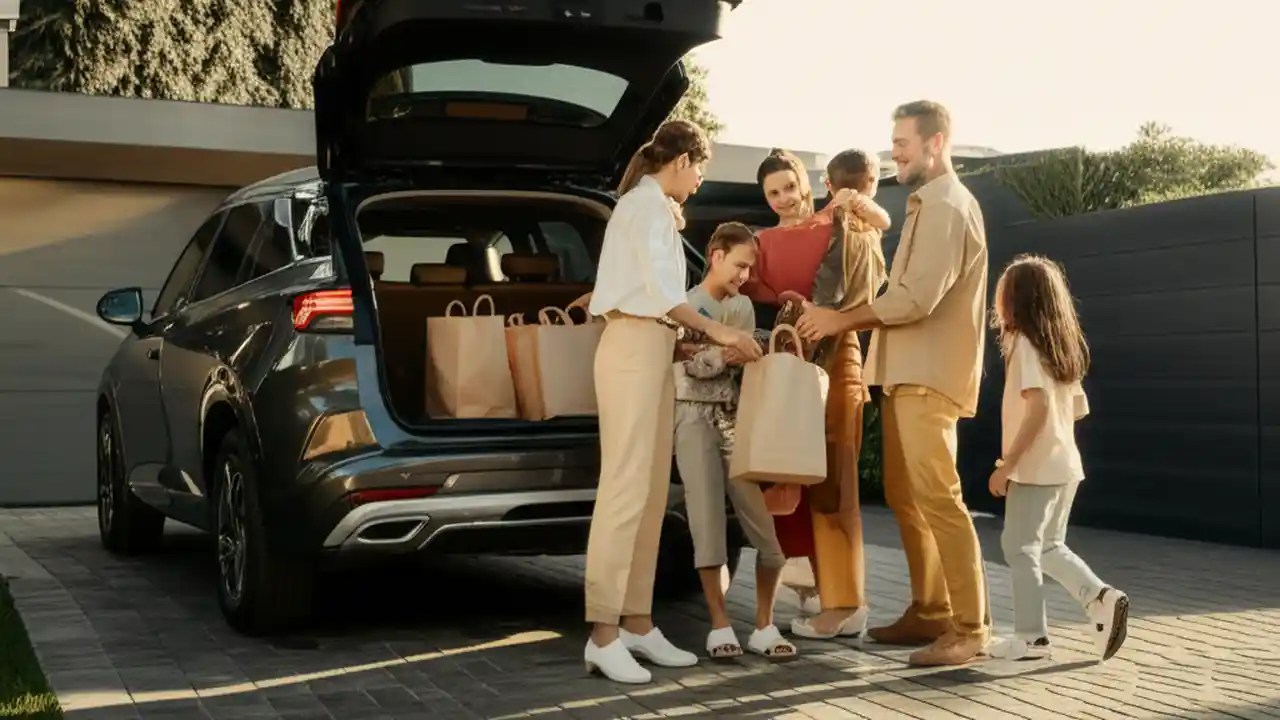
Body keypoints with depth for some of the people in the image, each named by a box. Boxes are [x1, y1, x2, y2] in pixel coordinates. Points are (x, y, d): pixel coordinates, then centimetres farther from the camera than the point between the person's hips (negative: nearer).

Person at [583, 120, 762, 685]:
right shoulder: (649, 204, -7)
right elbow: (660, 291, -15)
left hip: (649, 349, 10)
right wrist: (715, 331, -9)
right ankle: (603, 632, -13)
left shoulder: (646, 205, 23)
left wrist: (692, 340, 12)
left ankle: (636, 623, 6)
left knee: (650, 493, 5)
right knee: (626, 488, -13)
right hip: (634, 348, -10)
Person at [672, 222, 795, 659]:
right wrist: (728, 355, -19)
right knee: (708, 520, -9)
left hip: (737, 417, 4)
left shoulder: (744, 307, 16)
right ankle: (720, 626, -1)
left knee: (766, 520, -6)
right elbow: (690, 365, -8)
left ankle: (764, 626, 3)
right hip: (695, 417, -4)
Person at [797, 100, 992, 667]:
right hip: (906, 373, 11)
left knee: (937, 498, -12)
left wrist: (842, 319, -14)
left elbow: (917, 298, -21)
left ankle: (970, 627, -9)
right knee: (905, 496, 12)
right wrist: (847, 320, 9)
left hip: (929, 376, -11)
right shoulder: (927, 205, 21)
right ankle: (930, 612, 20)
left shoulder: (948, 206, -12)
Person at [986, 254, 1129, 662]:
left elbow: (1039, 406, -23)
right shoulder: (1064, 345, 12)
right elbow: (1080, 408, 16)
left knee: (1019, 547, -1)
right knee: (1048, 546, 18)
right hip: (1064, 463, 8)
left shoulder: (1025, 342, -13)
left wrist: (1007, 463, -21)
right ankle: (1102, 599, 4)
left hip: (1036, 466, -8)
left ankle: (1030, 636, 0)